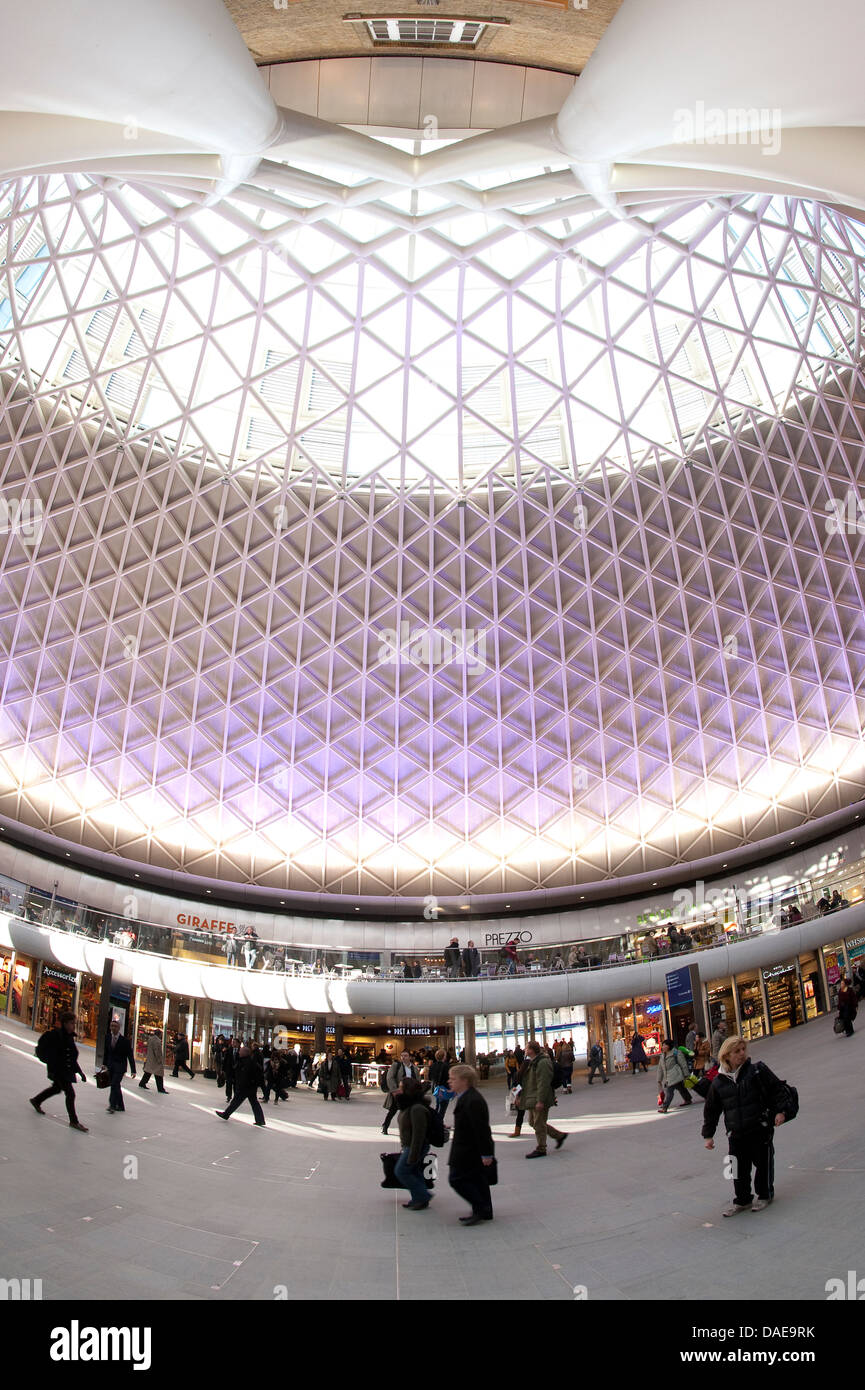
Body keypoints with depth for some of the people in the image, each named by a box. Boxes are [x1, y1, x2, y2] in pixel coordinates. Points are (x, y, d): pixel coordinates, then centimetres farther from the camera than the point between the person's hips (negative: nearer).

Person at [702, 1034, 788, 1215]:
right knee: (739, 1168, 5)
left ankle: (765, 1195, 30)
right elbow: (711, 1110, 10)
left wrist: (779, 1111, -8)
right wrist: (708, 1135, 10)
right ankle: (741, 1200, 22)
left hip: (761, 1128, -2)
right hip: (736, 1134, 2)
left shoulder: (757, 1070, -5)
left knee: (763, 1163, 10)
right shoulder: (718, 1082, 2)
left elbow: (777, 1089, 2)